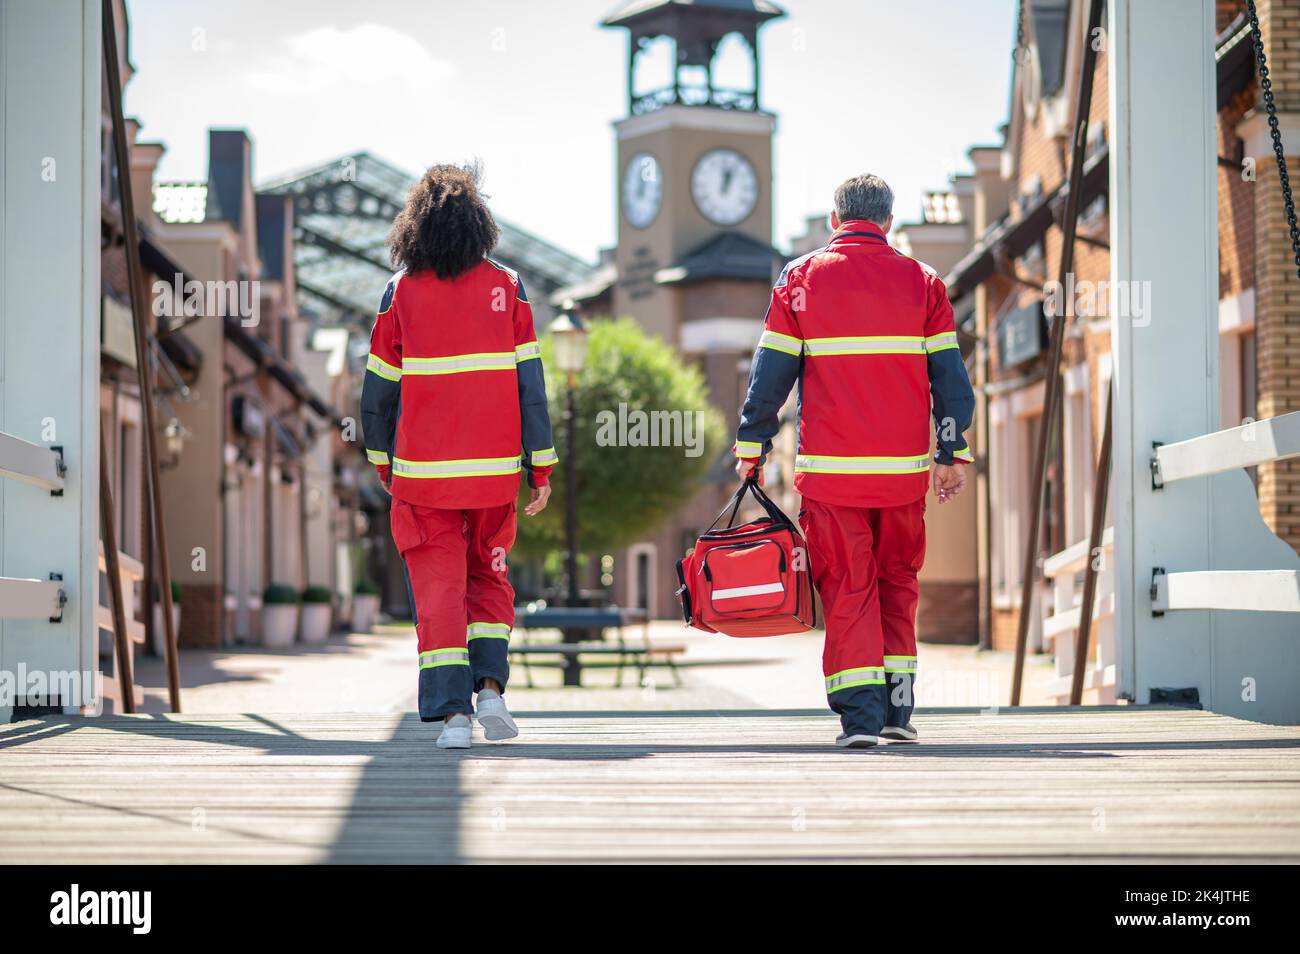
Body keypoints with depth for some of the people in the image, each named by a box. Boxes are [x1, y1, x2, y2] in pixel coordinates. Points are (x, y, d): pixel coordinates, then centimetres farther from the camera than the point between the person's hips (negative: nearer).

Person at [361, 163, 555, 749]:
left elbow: (378, 388, 2)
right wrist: (541, 465, 2)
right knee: (489, 578, 19)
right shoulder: (505, 288, -1)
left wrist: (381, 459, 16)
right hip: (494, 466, 1)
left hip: (423, 471, -1)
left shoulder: (401, 292, -2)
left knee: (438, 588, 5)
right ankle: (490, 686, 4)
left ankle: (452, 710, -4)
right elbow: (529, 381, -3)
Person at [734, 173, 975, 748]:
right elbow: (950, 376, 6)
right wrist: (953, 453, 11)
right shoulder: (921, 282, 7)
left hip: (830, 466, -2)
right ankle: (896, 706, 12)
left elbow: (771, 372, 2)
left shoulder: (801, 278, 3)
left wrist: (751, 446, 10)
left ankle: (860, 712, -7)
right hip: (904, 467, 2)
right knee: (897, 580, 16)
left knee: (846, 586, 2)